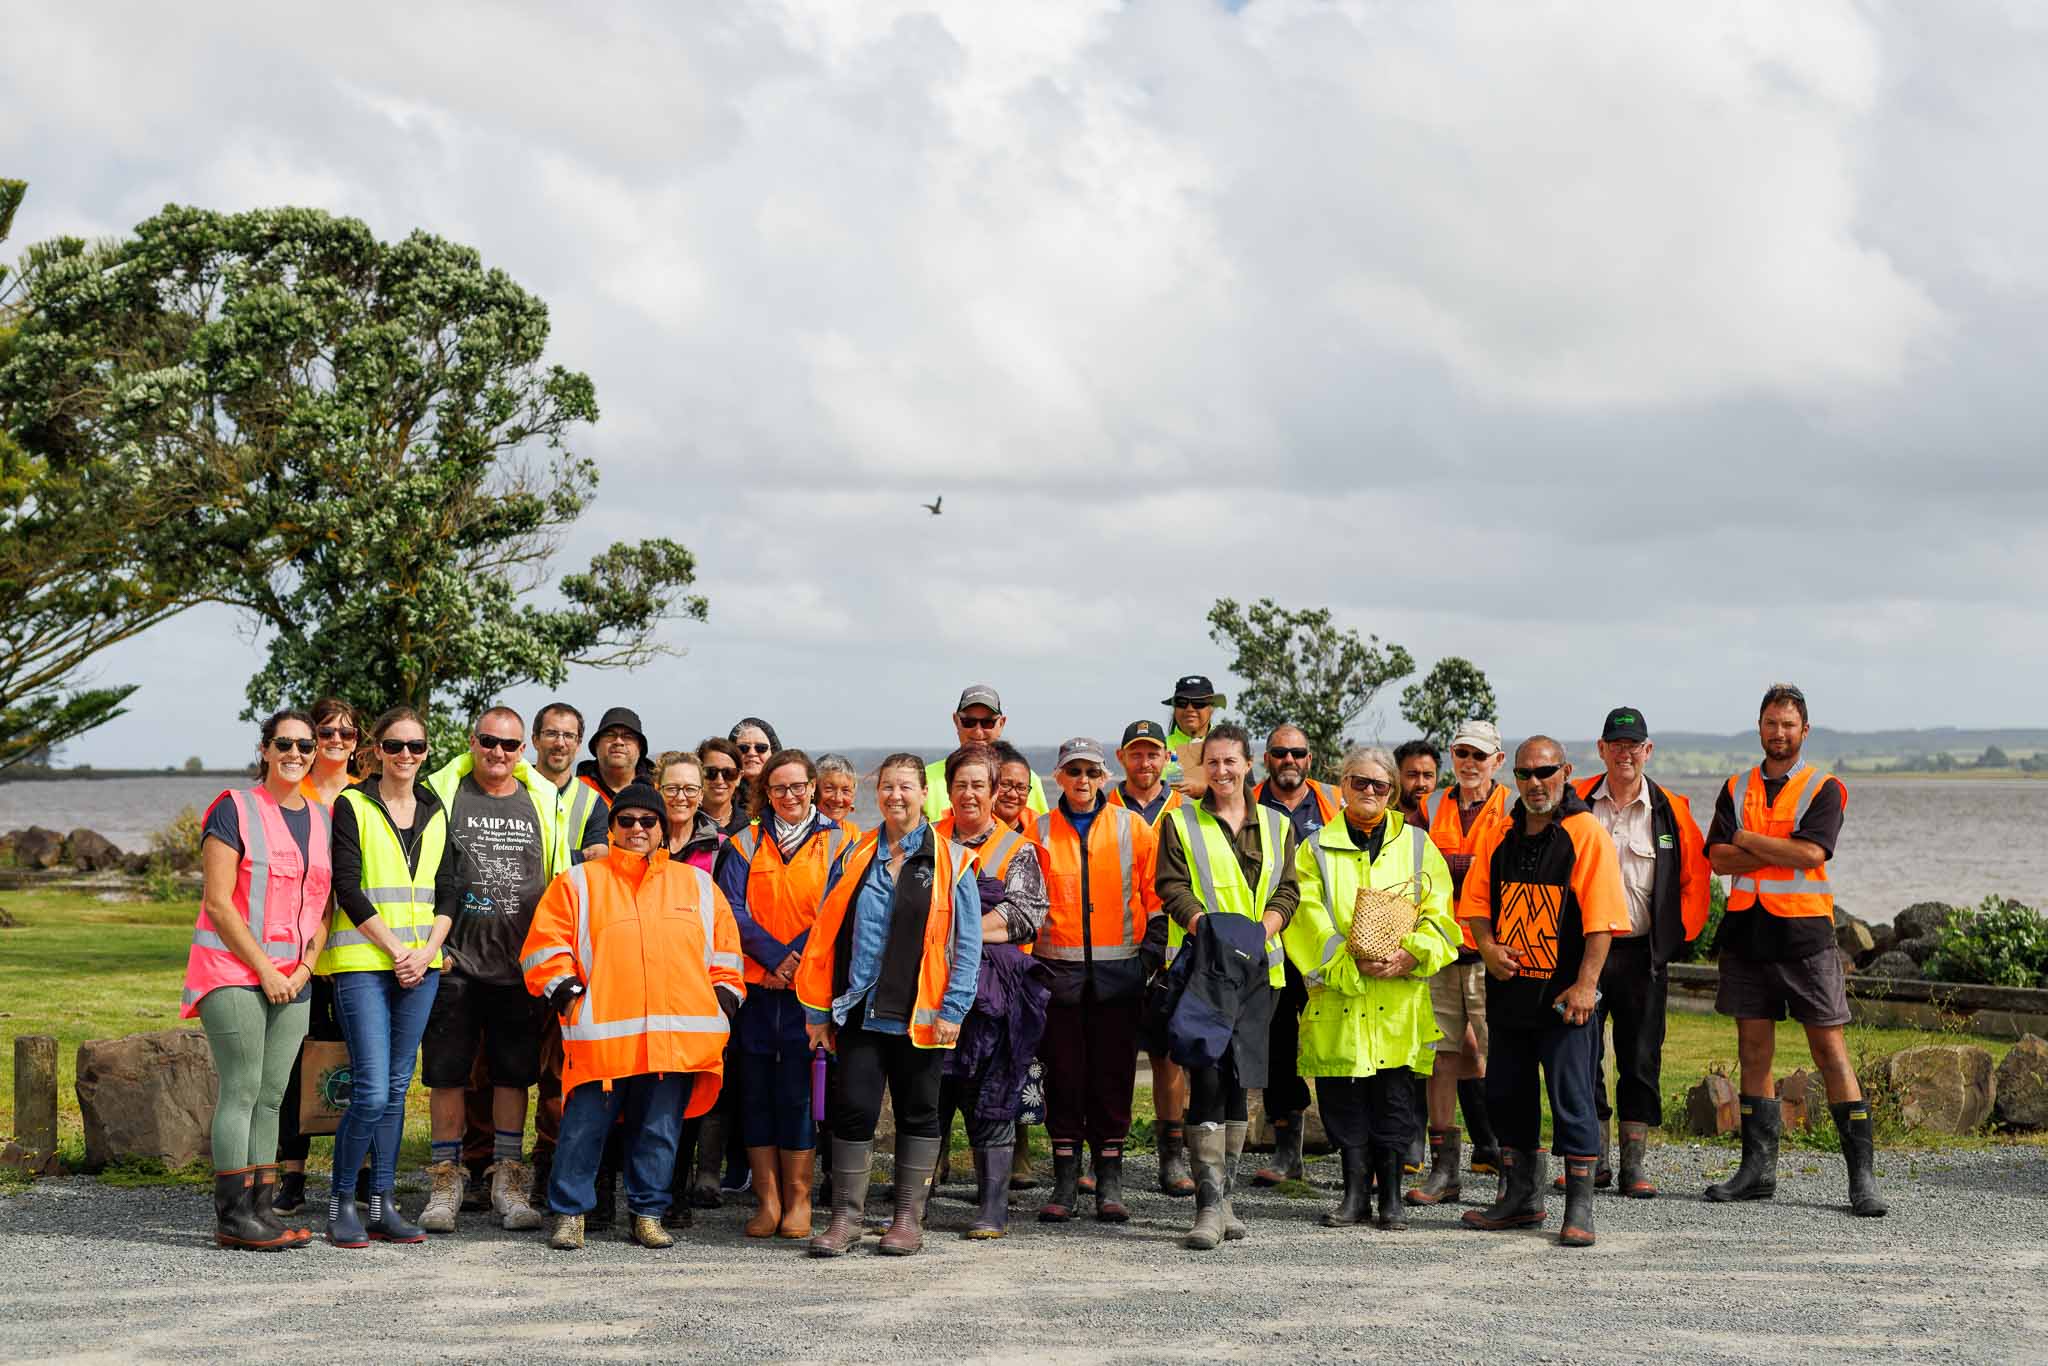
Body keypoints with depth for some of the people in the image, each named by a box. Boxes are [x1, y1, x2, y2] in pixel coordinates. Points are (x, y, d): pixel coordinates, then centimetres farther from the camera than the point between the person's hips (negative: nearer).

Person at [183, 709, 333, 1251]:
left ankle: (262, 1207, 9)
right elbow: (218, 903, -10)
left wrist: (304, 969, -1)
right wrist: (264, 971, -12)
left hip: (292, 979, 6)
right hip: (234, 970, -6)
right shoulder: (235, 809, -5)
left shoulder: (323, 819, 12)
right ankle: (232, 1215, -5)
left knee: (271, 1096, 6)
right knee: (241, 1090, -8)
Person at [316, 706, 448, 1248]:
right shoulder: (352, 806, -1)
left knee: (397, 1088, 7)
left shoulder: (436, 812, 13)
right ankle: (340, 1202, 3)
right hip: (363, 963, -5)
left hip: (421, 965, 5)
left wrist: (428, 950, -4)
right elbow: (348, 890, -8)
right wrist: (396, 951, -12)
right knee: (371, 1091, -11)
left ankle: (383, 1206, 12)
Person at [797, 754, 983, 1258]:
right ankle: (845, 1218, 6)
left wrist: (953, 1009, -9)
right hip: (859, 1008, 2)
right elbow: (825, 934, 9)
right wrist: (817, 1009, 4)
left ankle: (909, 1219, 15)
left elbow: (967, 942, -1)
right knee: (853, 1108, -2)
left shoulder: (950, 862, 1)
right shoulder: (854, 857, 8)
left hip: (919, 1014, -2)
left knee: (917, 1111, 6)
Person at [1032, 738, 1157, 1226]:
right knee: (1063, 1072, 2)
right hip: (1059, 969, 1)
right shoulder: (1040, 831, 6)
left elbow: (1154, 893, 6)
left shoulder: (1132, 828, 4)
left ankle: (1110, 1184, 9)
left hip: (1117, 970, -1)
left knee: (1112, 1073, 2)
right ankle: (1065, 1183, 9)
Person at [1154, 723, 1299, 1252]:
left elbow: (1287, 891, 9)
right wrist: (1211, 930, -19)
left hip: (1257, 968, 3)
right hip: (1202, 965, -3)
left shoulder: (1277, 826, 14)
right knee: (1208, 1075, -13)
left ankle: (1223, 1195, 15)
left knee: (1239, 1077, 6)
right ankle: (1210, 1204, -14)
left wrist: (1257, 932, -10)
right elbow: (1173, 889, -2)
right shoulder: (1181, 823, 6)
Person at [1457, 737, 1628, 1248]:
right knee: (1507, 1095, 12)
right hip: (1509, 990, 6)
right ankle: (1522, 1198, 25)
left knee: (1572, 1100, -4)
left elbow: (1601, 918, -12)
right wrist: (1488, 947, -3)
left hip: (1565, 995, -6)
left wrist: (1585, 984, -18)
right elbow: (1475, 900, 16)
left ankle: (1579, 1209, 3)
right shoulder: (1501, 836, 11)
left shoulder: (1587, 833, -7)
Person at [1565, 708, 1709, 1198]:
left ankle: (1634, 1163, 8)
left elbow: (1696, 879, 9)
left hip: (1643, 953, 0)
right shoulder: (1574, 803, 3)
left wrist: (1677, 935, 2)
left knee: (1641, 1059, 2)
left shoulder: (1671, 809, 3)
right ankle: (1593, 1159, 11)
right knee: (1581, 1053, 1)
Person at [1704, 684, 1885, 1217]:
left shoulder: (1824, 790, 0)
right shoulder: (1736, 789, 12)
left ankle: (1862, 1173, -3)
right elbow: (1719, 858, -1)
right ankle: (1758, 1168, 15)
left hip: (1803, 932, -4)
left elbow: (1811, 853, -16)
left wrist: (1748, 841, -6)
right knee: (1753, 1049, 8)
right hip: (1746, 929, 4)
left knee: (1830, 1049, -5)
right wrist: (1783, 851, -12)